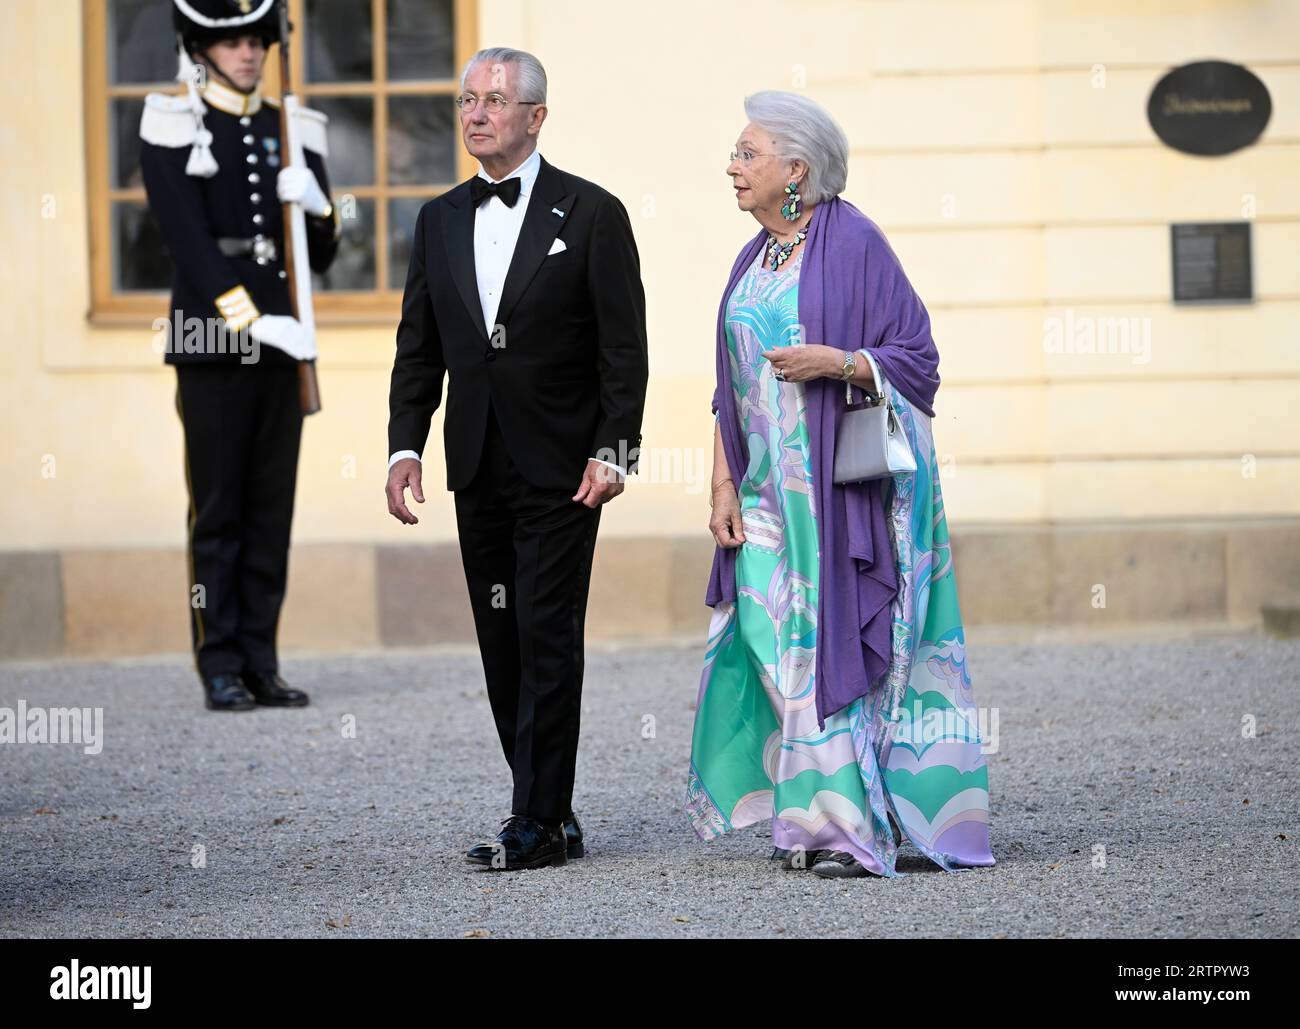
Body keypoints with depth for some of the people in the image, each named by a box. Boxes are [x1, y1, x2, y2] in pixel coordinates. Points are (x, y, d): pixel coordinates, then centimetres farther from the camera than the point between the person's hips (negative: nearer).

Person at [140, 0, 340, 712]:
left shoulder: (293, 132, 12)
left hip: (283, 340, 4)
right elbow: (187, 239, -12)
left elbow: (321, 257, 13)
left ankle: (262, 665, 10)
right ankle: (221, 670, 3)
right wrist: (248, 322, -21)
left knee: (272, 509, 5)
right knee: (218, 512, -1)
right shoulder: (174, 131, -2)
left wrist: (315, 207, -9)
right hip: (211, 345, -4)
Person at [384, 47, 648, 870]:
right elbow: (419, 346, 12)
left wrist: (613, 452, -13)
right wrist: (406, 446, 1)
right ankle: (552, 815, 14)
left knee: (546, 639, -8)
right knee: (503, 646, 7)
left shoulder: (592, 214, -3)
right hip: (479, 472, 6)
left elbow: (624, 348, -5)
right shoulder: (441, 220, 12)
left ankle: (540, 822, -6)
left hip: (560, 468, -6)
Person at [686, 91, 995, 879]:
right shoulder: (751, 262, 15)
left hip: (849, 481, -7)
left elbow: (916, 359, -8)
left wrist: (835, 361, -23)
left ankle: (865, 826, -7)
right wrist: (724, 485, 8)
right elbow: (732, 392, 17)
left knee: (847, 643, -9)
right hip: (773, 483, 7)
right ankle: (821, 818, 7)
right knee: (783, 646, 2)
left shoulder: (855, 243, -7)